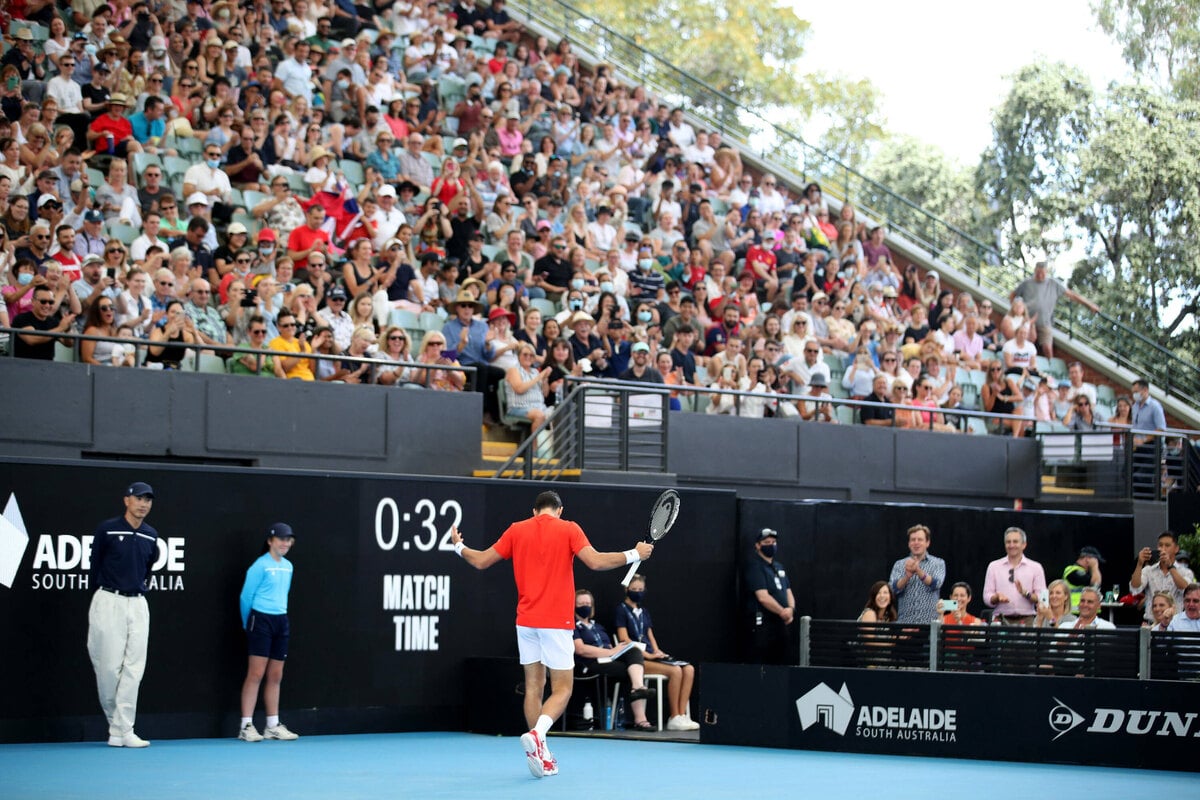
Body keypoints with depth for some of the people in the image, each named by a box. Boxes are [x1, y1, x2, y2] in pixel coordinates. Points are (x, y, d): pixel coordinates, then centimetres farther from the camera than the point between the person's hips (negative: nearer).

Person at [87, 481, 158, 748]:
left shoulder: (151, 536, 9)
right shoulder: (107, 529, -4)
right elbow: (95, 564, 7)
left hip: (138, 604, 4)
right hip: (109, 603, -4)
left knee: (133, 669, -2)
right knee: (108, 666, -4)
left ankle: (122, 731, -1)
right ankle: (115, 722, 17)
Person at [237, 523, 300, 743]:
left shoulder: (288, 567, 12)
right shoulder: (260, 565, -9)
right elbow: (246, 596, -4)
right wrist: (247, 623, 6)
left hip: (281, 621, 7)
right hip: (261, 620, -7)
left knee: (276, 676, 8)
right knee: (256, 673, -8)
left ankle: (273, 725, 14)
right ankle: (246, 726, -6)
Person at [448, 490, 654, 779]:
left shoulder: (517, 530, 7)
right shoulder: (568, 529, -3)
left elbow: (481, 561, 11)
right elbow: (596, 561, -15)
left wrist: (459, 546, 30)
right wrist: (634, 555, -4)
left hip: (526, 622, 4)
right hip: (556, 622, -4)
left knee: (534, 686, 12)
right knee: (562, 690, 0)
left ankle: (540, 755, 11)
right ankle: (536, 734, -26)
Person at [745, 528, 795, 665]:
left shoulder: (779, 567, 20)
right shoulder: (755, 567, -7)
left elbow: (788, 592, 18)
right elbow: (763, 597, -16)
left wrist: (791, 609, -3)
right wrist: (783, 612, -11)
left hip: (781, 623, 8)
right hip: (763, 623, -8)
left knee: (785, 663, 7)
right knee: (761, 668, -9)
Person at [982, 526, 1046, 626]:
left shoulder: (1036, 567, 9)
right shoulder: (994, 566, 12)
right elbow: (987, 598, 7)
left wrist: (1025, 593, -14)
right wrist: (997, 597, -13)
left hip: (1026, 621, 0)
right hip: (1001, 620, 1)